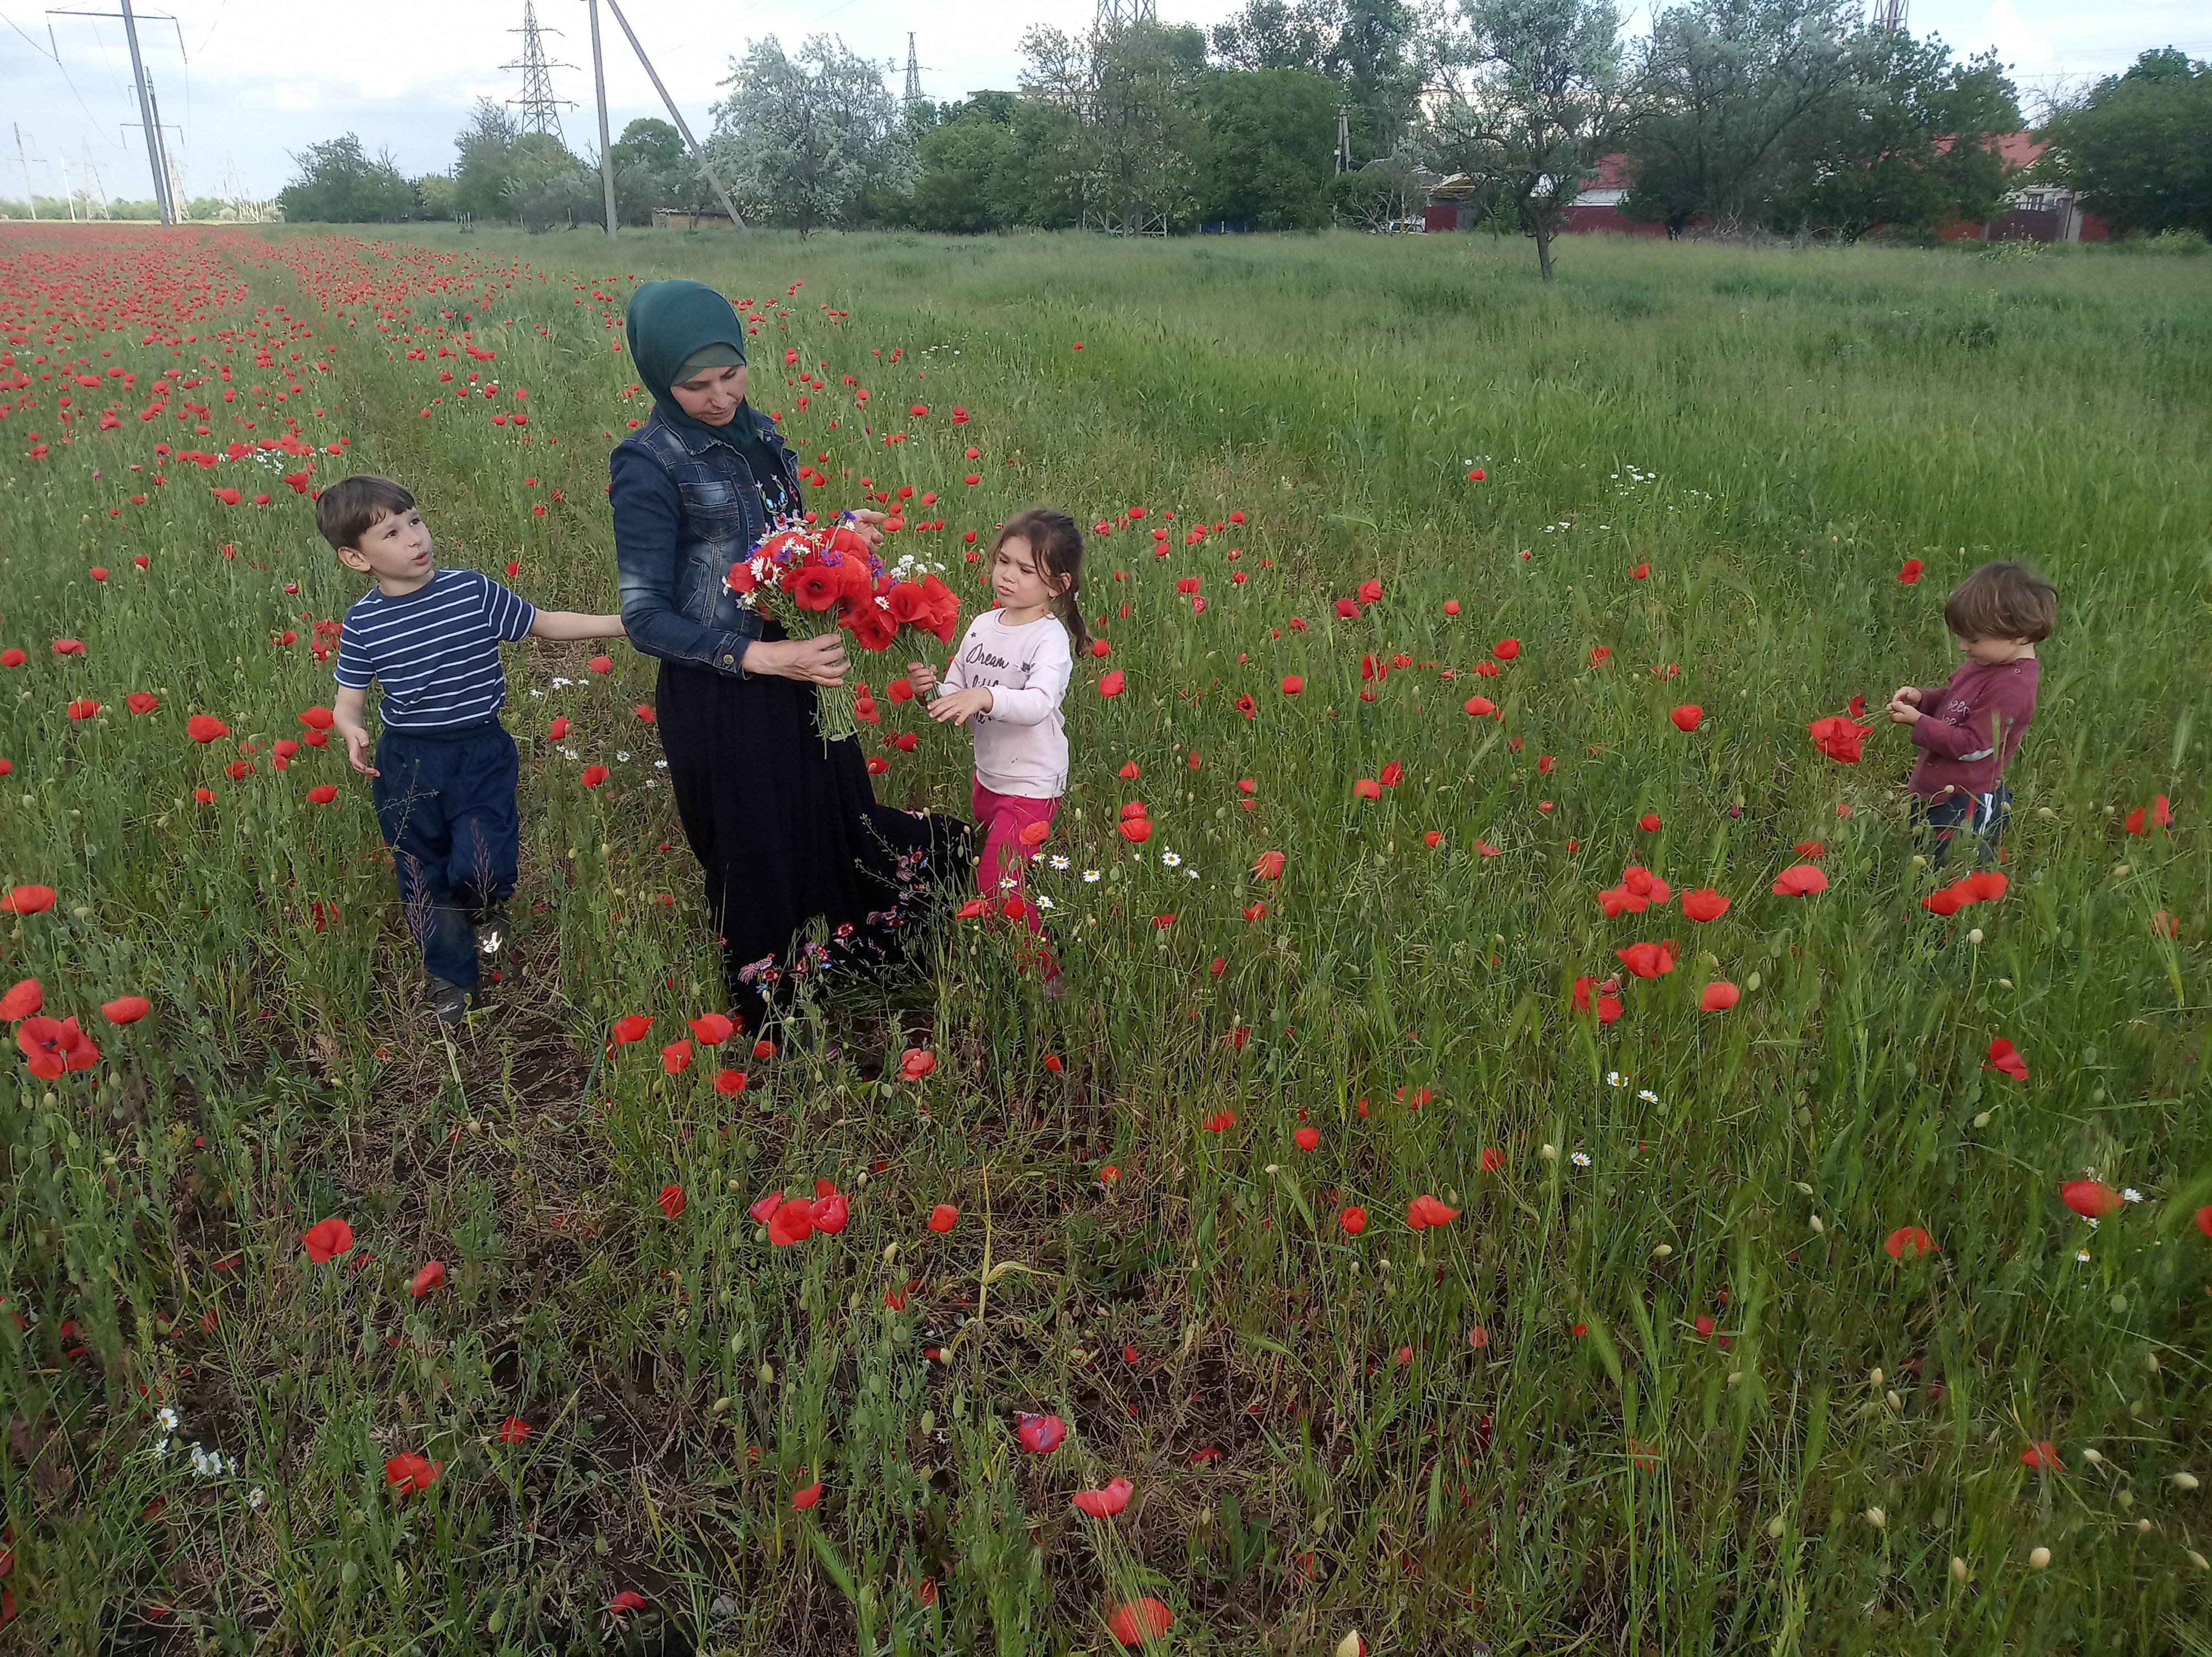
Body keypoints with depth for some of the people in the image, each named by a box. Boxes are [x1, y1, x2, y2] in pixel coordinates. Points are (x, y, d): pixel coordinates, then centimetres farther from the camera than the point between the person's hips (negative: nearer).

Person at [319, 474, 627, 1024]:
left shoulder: (474, 591, -9)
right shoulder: (363, 623, -6)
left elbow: (543, 623, 3)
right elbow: (349, 700, 2)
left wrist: (622, 622, -3)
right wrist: (351, 729, -22)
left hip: (482, 754, -2)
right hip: (407, 765, 2)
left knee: (479, 869, -16)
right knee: (423, 876, 14)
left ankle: (487, 908, 23)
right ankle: (451, 975, 37)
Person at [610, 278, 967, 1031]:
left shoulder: (759, 435, 3)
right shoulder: (649, 466, -17)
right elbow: (645, 617, -18)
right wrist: (762, 657, -26)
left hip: (798, 684, 7)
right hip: (720, 705, -6)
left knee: (841, 832, 19)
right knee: (759, 862, 10)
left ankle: (836, 967, 45)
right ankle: (774, 1019, 34)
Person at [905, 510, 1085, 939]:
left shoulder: (1051, 638, -18)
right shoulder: (982, 625, 2)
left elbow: (1038, 704, -35)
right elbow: (954, 696, 5)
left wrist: (985, 697, -51)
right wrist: (930, 687, -17)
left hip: (1031, 785, -7)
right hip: (987, 775, 7)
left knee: (997, 886, -8)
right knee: (990, 871, 22)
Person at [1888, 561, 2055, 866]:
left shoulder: (2012, 687, -25)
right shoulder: (1987, 662, 5)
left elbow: (1972, 746, -25)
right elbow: (1953, 698, 21)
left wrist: (1919, 722, -22)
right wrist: (1922, 697, 1)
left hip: (1966, 807, -10)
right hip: (1932, 794, 10)